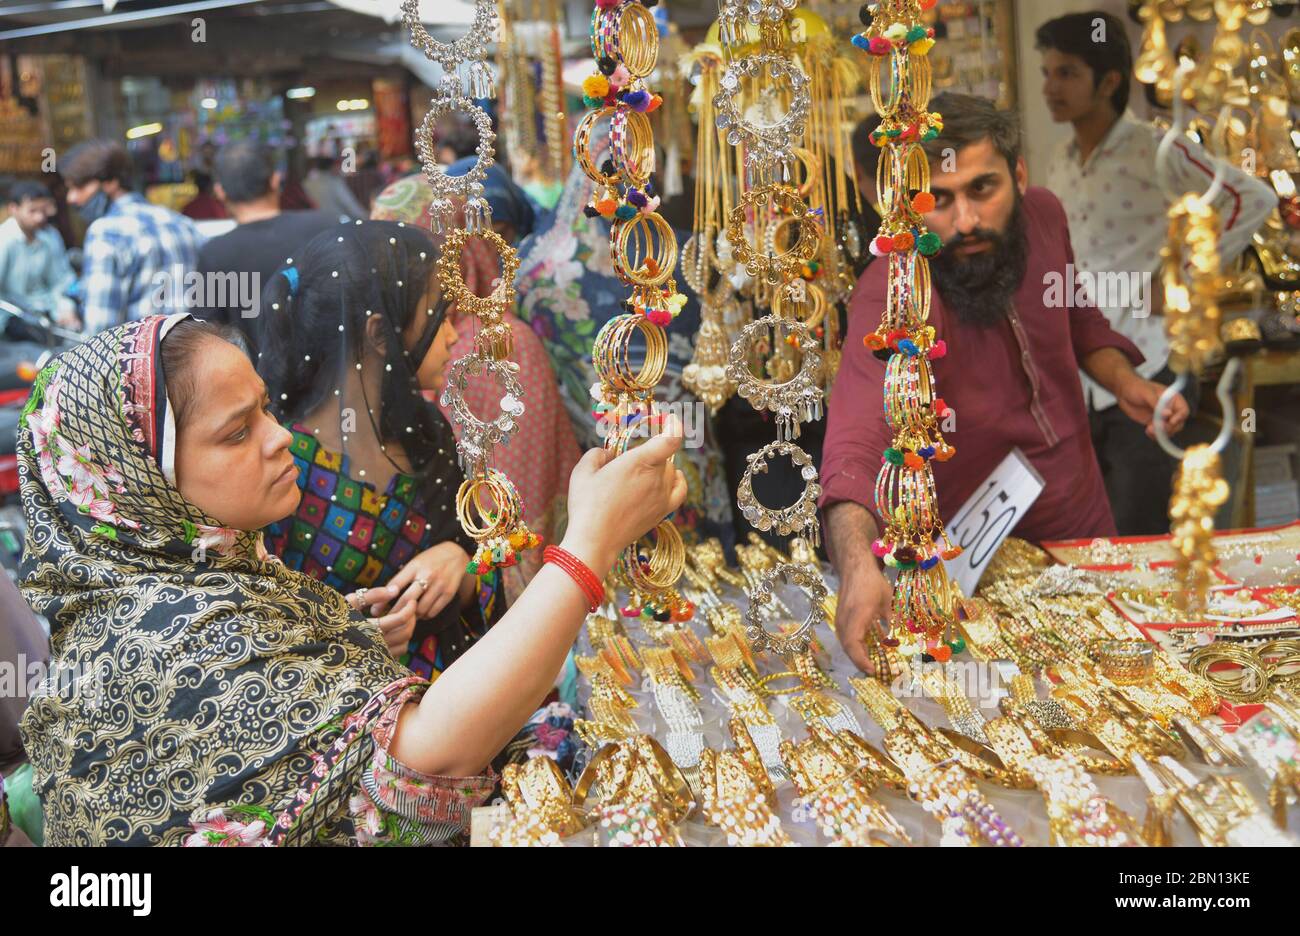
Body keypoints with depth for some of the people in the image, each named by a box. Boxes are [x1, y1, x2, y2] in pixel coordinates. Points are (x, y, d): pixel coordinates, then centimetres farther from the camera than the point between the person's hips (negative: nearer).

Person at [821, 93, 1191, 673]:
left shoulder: (1043, 216, -11)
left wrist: (1123, 380, -7)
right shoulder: (890, 296, -32)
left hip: (1083, 516, 6)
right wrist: (857, 564, -65)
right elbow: (857, 436, -48)